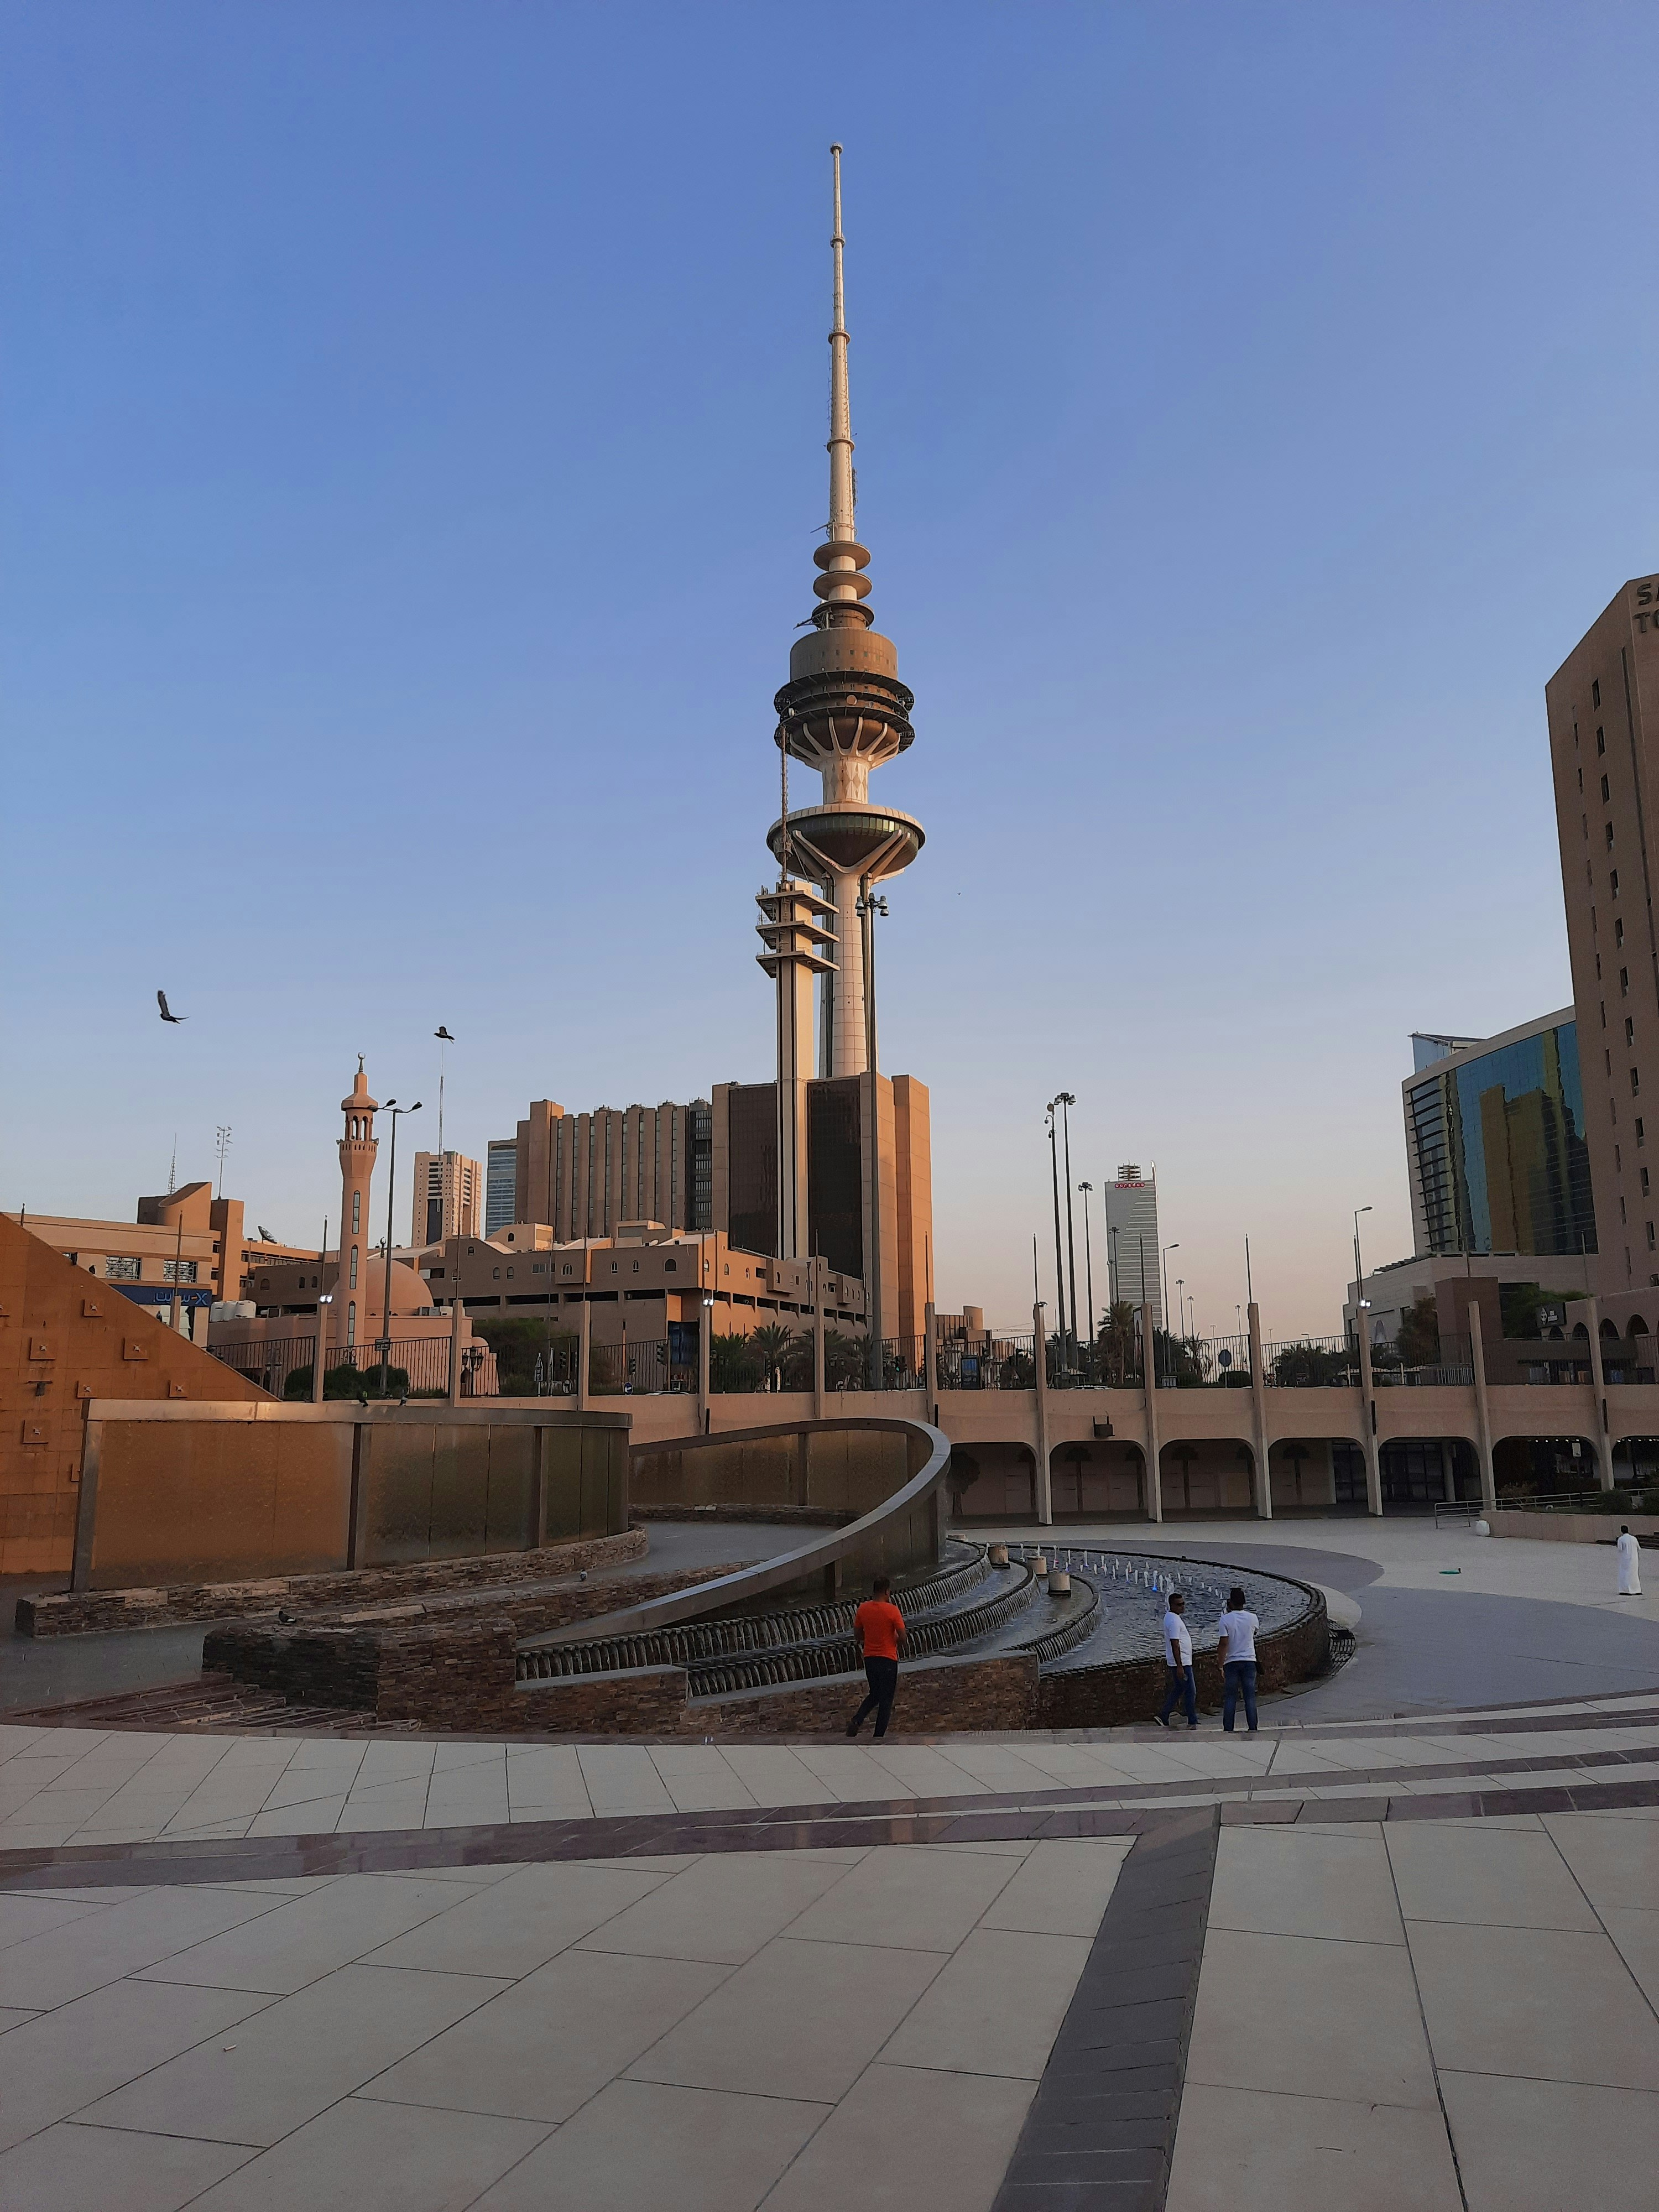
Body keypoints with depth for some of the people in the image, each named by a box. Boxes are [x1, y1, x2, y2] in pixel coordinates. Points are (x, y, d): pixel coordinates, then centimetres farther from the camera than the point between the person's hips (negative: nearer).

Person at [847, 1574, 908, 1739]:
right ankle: (878, 1737, 7)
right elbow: (902, 1637, -13)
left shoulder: (863, 1608, -1)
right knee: (886, 1699, 7)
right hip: (888, 1659, -5)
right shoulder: (892, 1610, -15)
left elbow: (857, 1636, 8)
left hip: (869, 1658, 5)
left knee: (874, 1694, 21)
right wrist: (894, 1641, 7)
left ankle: (856, 1721, 1)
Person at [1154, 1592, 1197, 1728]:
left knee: (1178, 1690, 15)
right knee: (1190, 1691, -2)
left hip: (1182, 1662, 10)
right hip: (1181, 1662, -10)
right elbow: (1175, 1645, -24)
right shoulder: (1174, 1621, -20)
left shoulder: (1169, 1616, 13)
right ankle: (1192, 1722, 5)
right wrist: (1179, 1667, -25)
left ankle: (1163, 1717, 16)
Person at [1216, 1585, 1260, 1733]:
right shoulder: (1252, 1618, -1)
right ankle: (1253, 1729, 3)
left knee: (1230, 1698, 4)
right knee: (1250, 1697, 5)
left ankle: (1228, 1730, 4)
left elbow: (1224, 1644, -11)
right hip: (1249, 1661, 2)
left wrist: (1221, 1667, -7)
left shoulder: (1225, 1619, -8)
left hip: (1231, 1662, -2)